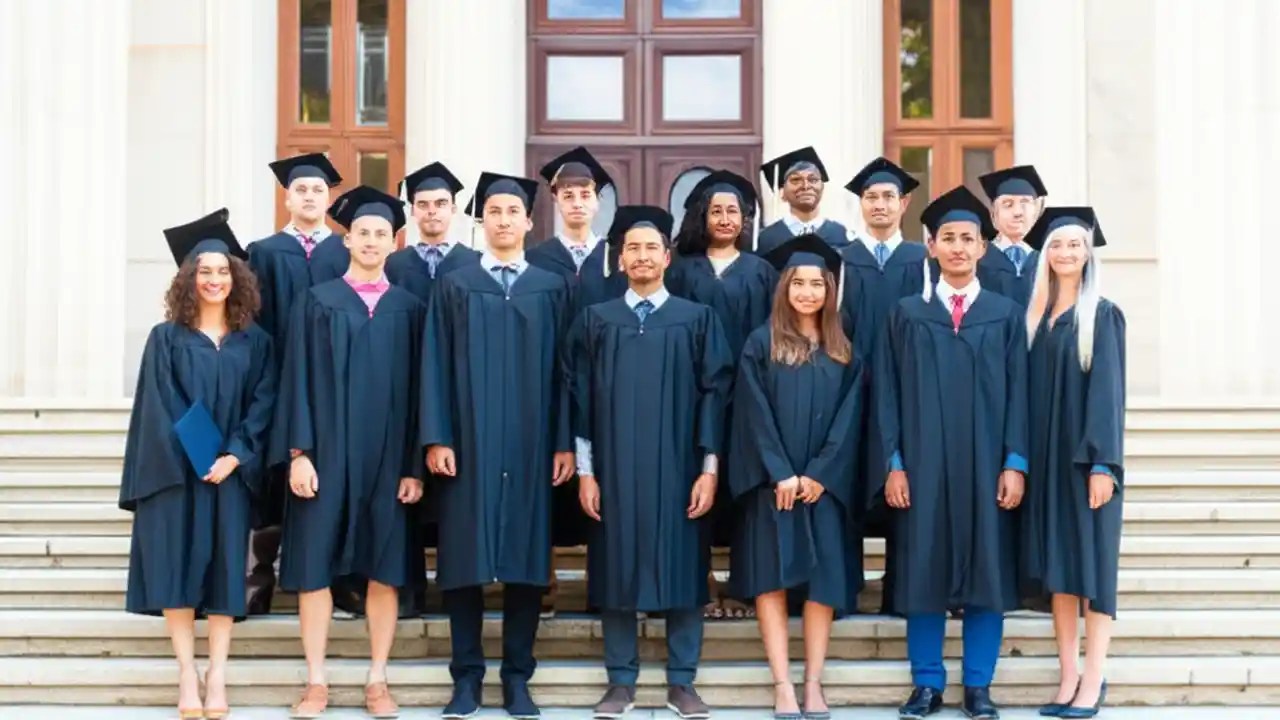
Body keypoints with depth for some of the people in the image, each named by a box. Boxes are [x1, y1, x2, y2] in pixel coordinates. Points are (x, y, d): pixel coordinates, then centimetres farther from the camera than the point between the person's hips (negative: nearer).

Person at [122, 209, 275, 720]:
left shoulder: (255, 342, 10)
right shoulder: (166, 338, 6)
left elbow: (263, 404, 2)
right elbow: (158, 405, -2)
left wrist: (235, 456, -13)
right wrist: (194, 457, -14)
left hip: (231, 471, 1)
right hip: (174, 471, -1)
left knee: (224, 568, -2)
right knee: (178, 567, -5)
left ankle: (216, 677, 0)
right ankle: (187, 677, 0)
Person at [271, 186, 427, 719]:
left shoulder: (409, 310, 8)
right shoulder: (316, 302, 5)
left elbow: (419, 389, 5)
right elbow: (298, 380, 0)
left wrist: (415, 465, -3)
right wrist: (299, 452, -9)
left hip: (387, 456, 1)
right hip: (326, 451, -1)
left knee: (384, 568, 3)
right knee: (316, 565, 0)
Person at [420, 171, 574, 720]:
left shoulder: (552, 289, 9)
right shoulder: (454, 287, 7)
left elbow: (562, 368, 6)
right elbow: (436, 365, 2)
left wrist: (564, 442, -1)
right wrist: (436, 438, -7)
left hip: (530, 444, 1)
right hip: (468, 442, -1)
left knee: (525, 559, 3)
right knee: (465, 560, 1)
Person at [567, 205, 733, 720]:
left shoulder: (698, 320, 5)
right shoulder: (595, 321, 7)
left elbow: (714, 394, 2)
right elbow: (580, 399, 5)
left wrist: (710, 468, -5)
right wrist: (585, 471, -1)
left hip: (678, 468, -1)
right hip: (615, 469, 1)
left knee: (681, 570, 2)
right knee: (617, 572, 3)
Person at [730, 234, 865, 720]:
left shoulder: (845, 352, 9)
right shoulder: (761, 344, 2)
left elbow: (848, 419, 2)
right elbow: (754, 414, -5)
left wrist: (819, 474, -10)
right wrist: (780, 475, -14)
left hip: (824, 484, 2)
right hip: (772, 482, -2)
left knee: (824, 580, -1)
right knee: (772, 577, -5)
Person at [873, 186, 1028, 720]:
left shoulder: (1007, 314, 8)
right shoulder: (906, 314, 8)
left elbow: (1018, 393, 3)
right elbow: (887, 391, 3)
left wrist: (1015, 464, -6)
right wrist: (893, 463, -5)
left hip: (988, 465, 0)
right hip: (923, 464, 0)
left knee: (988, 571, 3)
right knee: (923, 572, 3)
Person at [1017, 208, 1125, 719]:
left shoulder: (1102, 315, -4)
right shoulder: (1035, 316, 12)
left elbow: (1108, 390, -10)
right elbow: (1027, 389, 11)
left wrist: (1103, 463, -17)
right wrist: (1024, 458, 4)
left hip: (1086, 456, -5)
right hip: (1046, 457, 5)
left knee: (1091, 563, -3)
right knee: (1056, 567, 5)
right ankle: (1068, 678, 10)